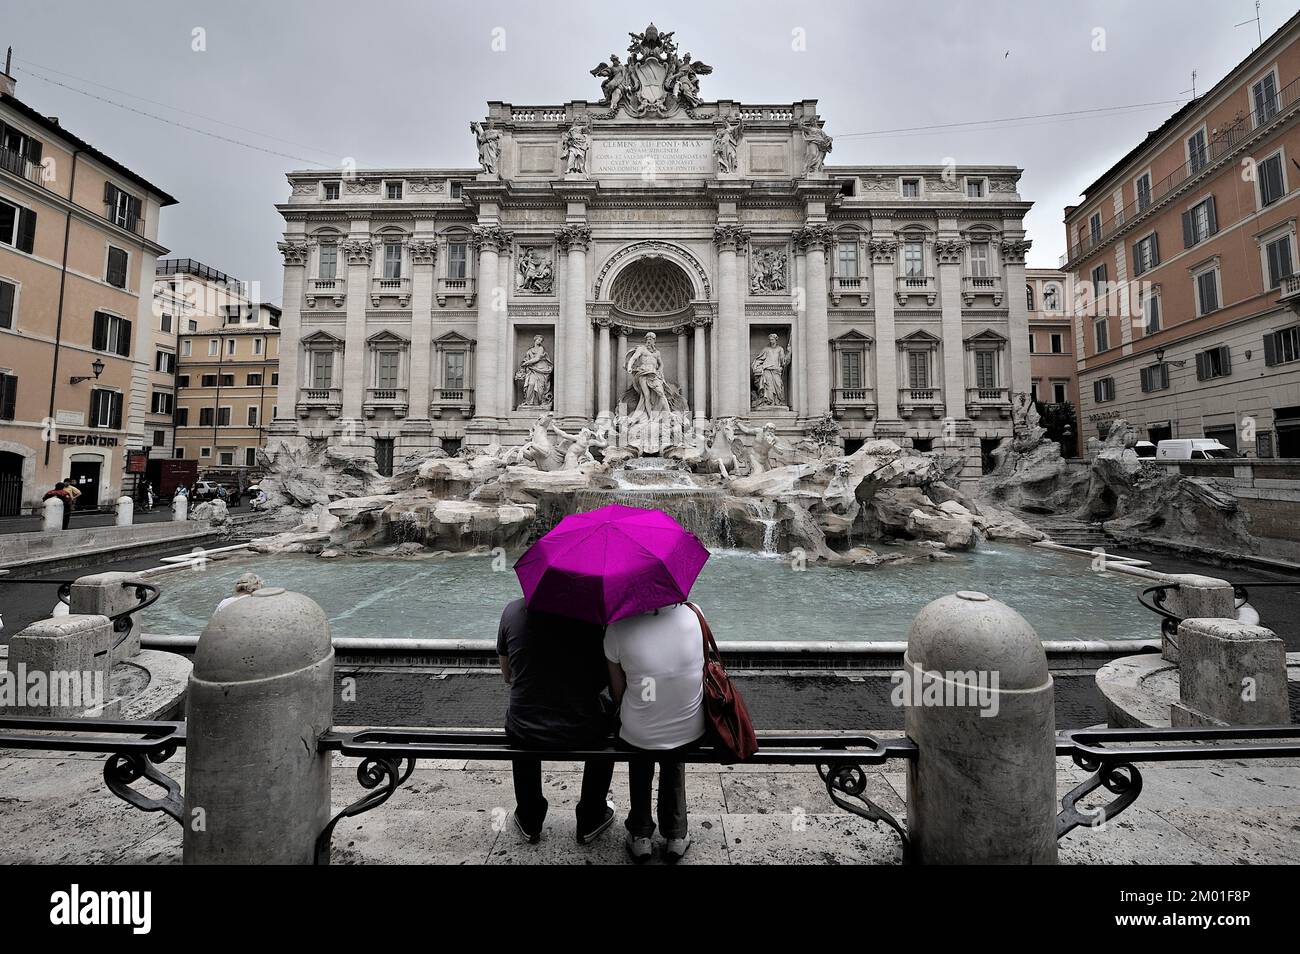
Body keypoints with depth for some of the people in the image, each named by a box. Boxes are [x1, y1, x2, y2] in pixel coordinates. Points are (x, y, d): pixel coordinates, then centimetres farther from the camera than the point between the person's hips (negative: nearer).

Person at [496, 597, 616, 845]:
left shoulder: (512, 611, -10)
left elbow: (507, 677, 4)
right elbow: (605, 680, -3)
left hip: (524, 735, 2)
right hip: (581, 734, -1)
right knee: (604, 723, 32)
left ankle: (529, 821, 47)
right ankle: (590, 821, 40)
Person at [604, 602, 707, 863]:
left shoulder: (618, 628, -24)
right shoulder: (691, 614, -19)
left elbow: (618, 692, -9)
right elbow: (702, 672, -1)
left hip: (638, 736, -1)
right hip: (690, 732, 1)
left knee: (640, 765, 36)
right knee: (674, 764, 36)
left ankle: (640, 836, 42)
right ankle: (675, 836, 44)